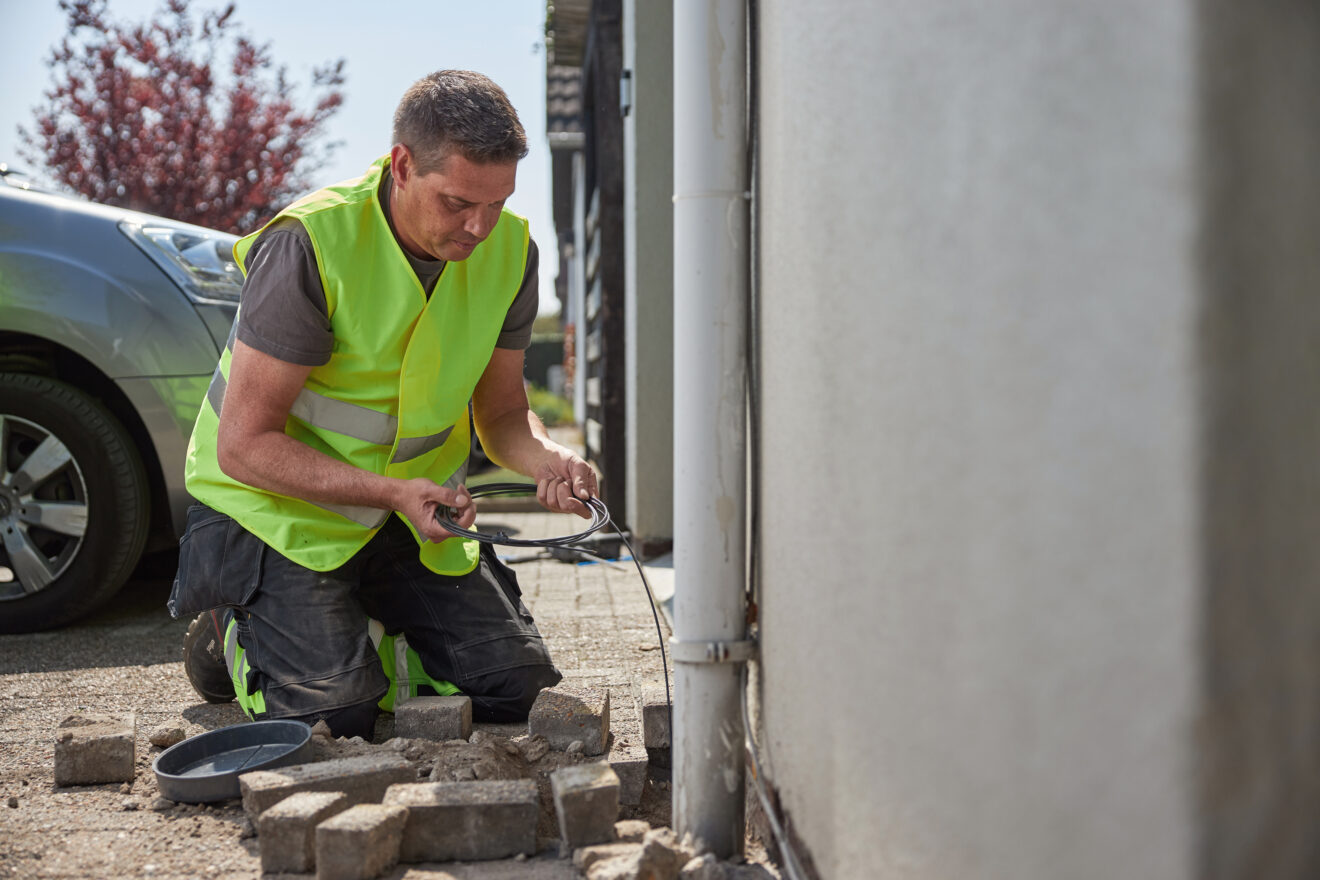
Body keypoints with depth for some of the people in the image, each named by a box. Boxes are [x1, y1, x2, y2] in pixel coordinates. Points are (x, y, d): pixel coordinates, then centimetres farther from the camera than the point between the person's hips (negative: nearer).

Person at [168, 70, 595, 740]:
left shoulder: (509, 250, -8)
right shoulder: (308, 246, -27)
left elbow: (500, 411, 2)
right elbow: (243, 445, -24)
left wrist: (547, 458, -21)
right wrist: (397, 492, -33)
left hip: (414, 506, 6)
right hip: (278, 506, -5)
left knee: (519, 685, -2)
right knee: (332, 708, -19)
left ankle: (363, 641, 24)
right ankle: (234, 632, 14)